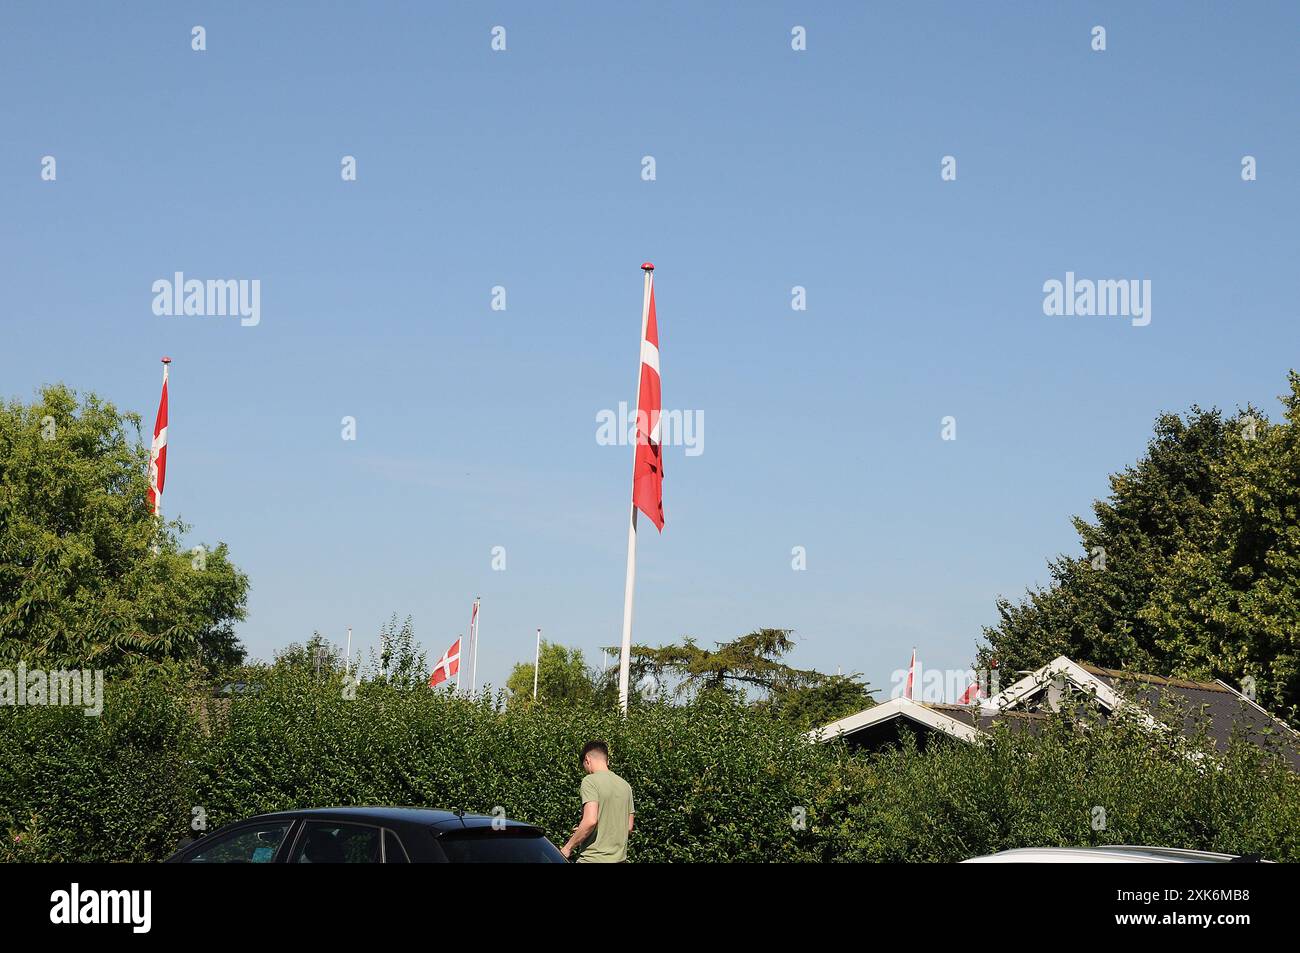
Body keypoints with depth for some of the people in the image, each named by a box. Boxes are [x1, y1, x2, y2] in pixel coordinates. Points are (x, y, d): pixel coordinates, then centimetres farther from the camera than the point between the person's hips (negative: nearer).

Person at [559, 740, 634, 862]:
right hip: (620, 858, 7)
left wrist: (568, 847, -11)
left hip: (593, 858, -7)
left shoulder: (590, 781, -8)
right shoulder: (625, 785, 13)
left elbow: (590, 821, -20)